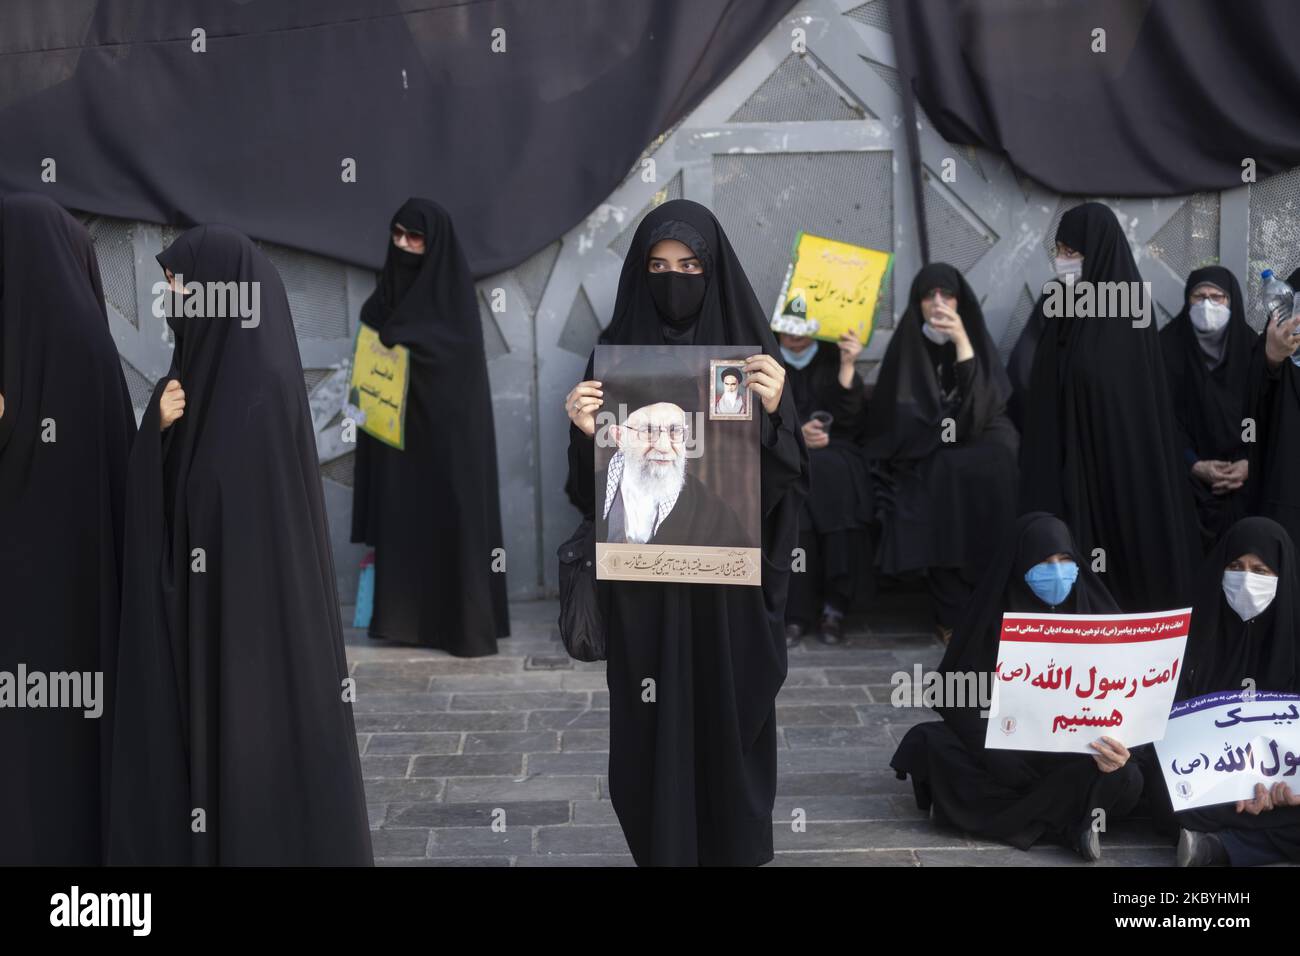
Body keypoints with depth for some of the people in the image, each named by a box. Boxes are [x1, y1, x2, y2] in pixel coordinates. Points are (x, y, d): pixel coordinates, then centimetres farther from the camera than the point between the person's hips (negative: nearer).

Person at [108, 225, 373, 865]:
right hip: (193, 604, 9)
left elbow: (272, 518, -19)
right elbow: (161, 494, 11)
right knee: (194, 735, 14)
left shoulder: (265, 387, -17)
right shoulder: (200, 370, 9)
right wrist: (159, 428, -7)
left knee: (254, 740, 1)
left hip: (253, 610, -9)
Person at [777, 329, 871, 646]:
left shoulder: (832, 356, 13)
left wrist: (847, 367, -11)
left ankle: (834, 606, -30)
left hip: (834, 453, 0)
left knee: (833, 472, -35)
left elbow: (853, 421, -1)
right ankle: (795, 610, -32)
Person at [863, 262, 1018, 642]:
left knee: (990, 470, -33)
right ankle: (955, 611, -29)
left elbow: (984, 404, -13)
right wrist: (942, 429, -12)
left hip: (978, 443, 1)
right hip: (924, 455, -1)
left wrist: (961, 342, -19)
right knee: (947, 473, -34)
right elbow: (894, 414, 1)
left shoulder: (977, 340, 5)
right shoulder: (907, 346, 4)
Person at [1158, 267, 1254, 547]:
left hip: (1242, 474, 2)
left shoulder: (1251, 345, 4)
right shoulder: (1167, 345, -2)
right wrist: (1194, 464, -14)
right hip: (1186, 473, -2)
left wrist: (1250, 462, -11)